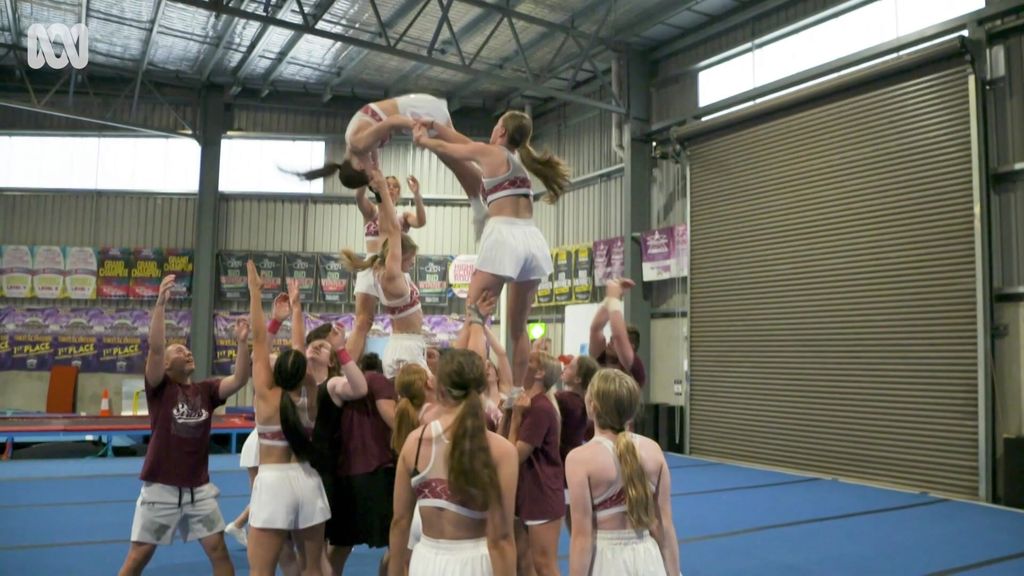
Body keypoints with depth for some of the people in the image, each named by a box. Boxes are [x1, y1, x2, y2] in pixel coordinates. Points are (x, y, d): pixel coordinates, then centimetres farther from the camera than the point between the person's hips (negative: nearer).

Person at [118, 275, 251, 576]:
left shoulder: (206, 390, 4)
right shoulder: (159, 388, -6)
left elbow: (239, 380, -11)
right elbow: (154, 348, -21)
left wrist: (242, 343, -22)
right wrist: (160, 302, -31)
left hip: (199, 488, 3)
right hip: (161, 487, -3)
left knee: (218, 550, 5)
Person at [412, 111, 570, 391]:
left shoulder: (488, 152, 9)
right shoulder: (520, 159, 27)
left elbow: (446, 148, 21)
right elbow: (467, 145, 35)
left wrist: (421, 138, 41)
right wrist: (434, 124, 40)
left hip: (504, 236, -6)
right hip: (533, 239, 6)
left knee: (475, 319, -5)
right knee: (518, 327, 15)